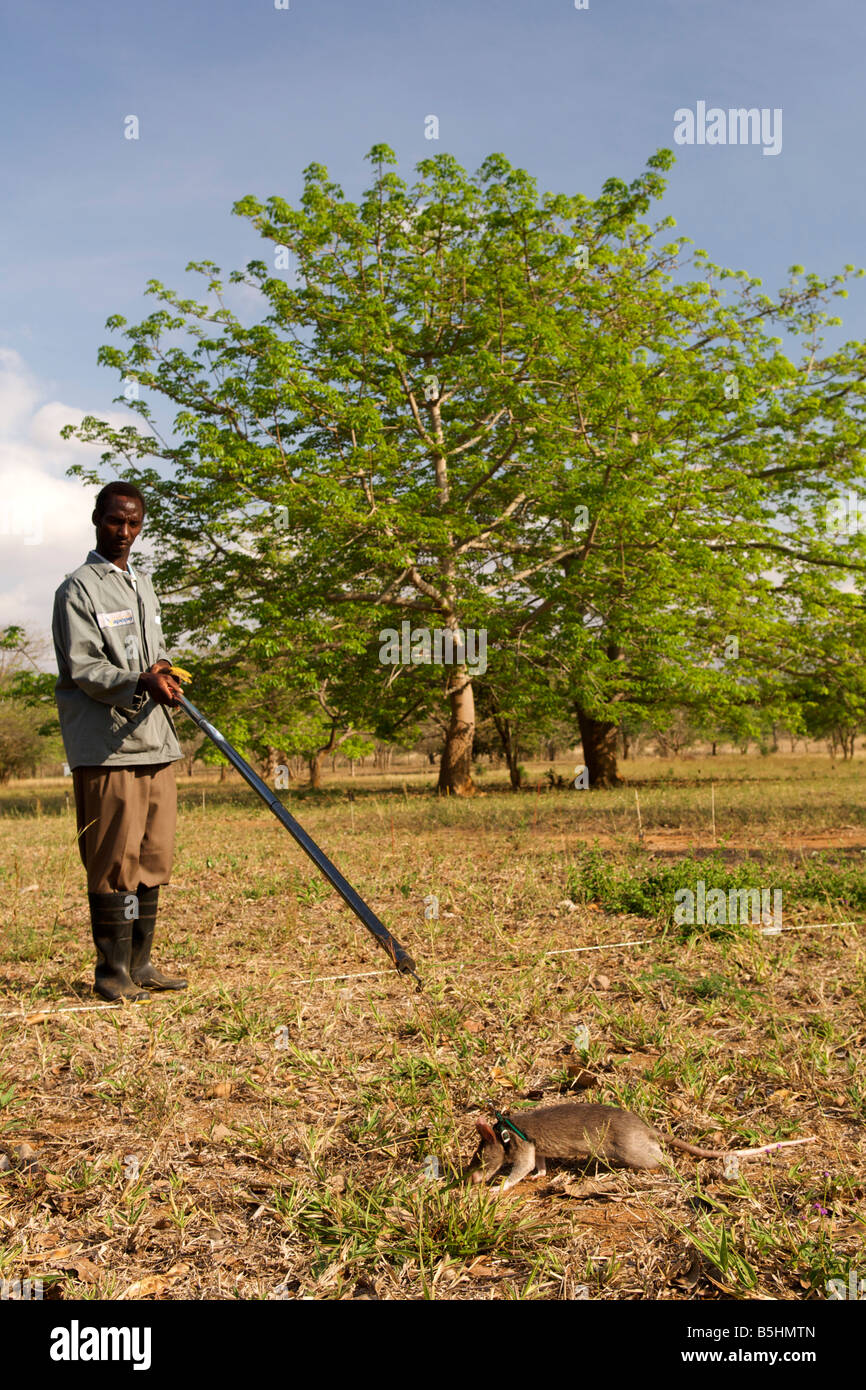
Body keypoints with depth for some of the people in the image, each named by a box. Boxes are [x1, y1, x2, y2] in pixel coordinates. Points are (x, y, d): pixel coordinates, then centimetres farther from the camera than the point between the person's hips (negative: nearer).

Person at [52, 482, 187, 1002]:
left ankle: (140, 963, 19)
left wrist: (165, 669, 5)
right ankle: (113, 971, 8)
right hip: (107, 748, -7)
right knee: (115, 861, -4)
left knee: (154, 859, 9)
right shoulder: (78, 588, -4)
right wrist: (139, 682, -28)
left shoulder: (145, 586, 20)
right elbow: (83, 670, -12)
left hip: (156, 743, 7)